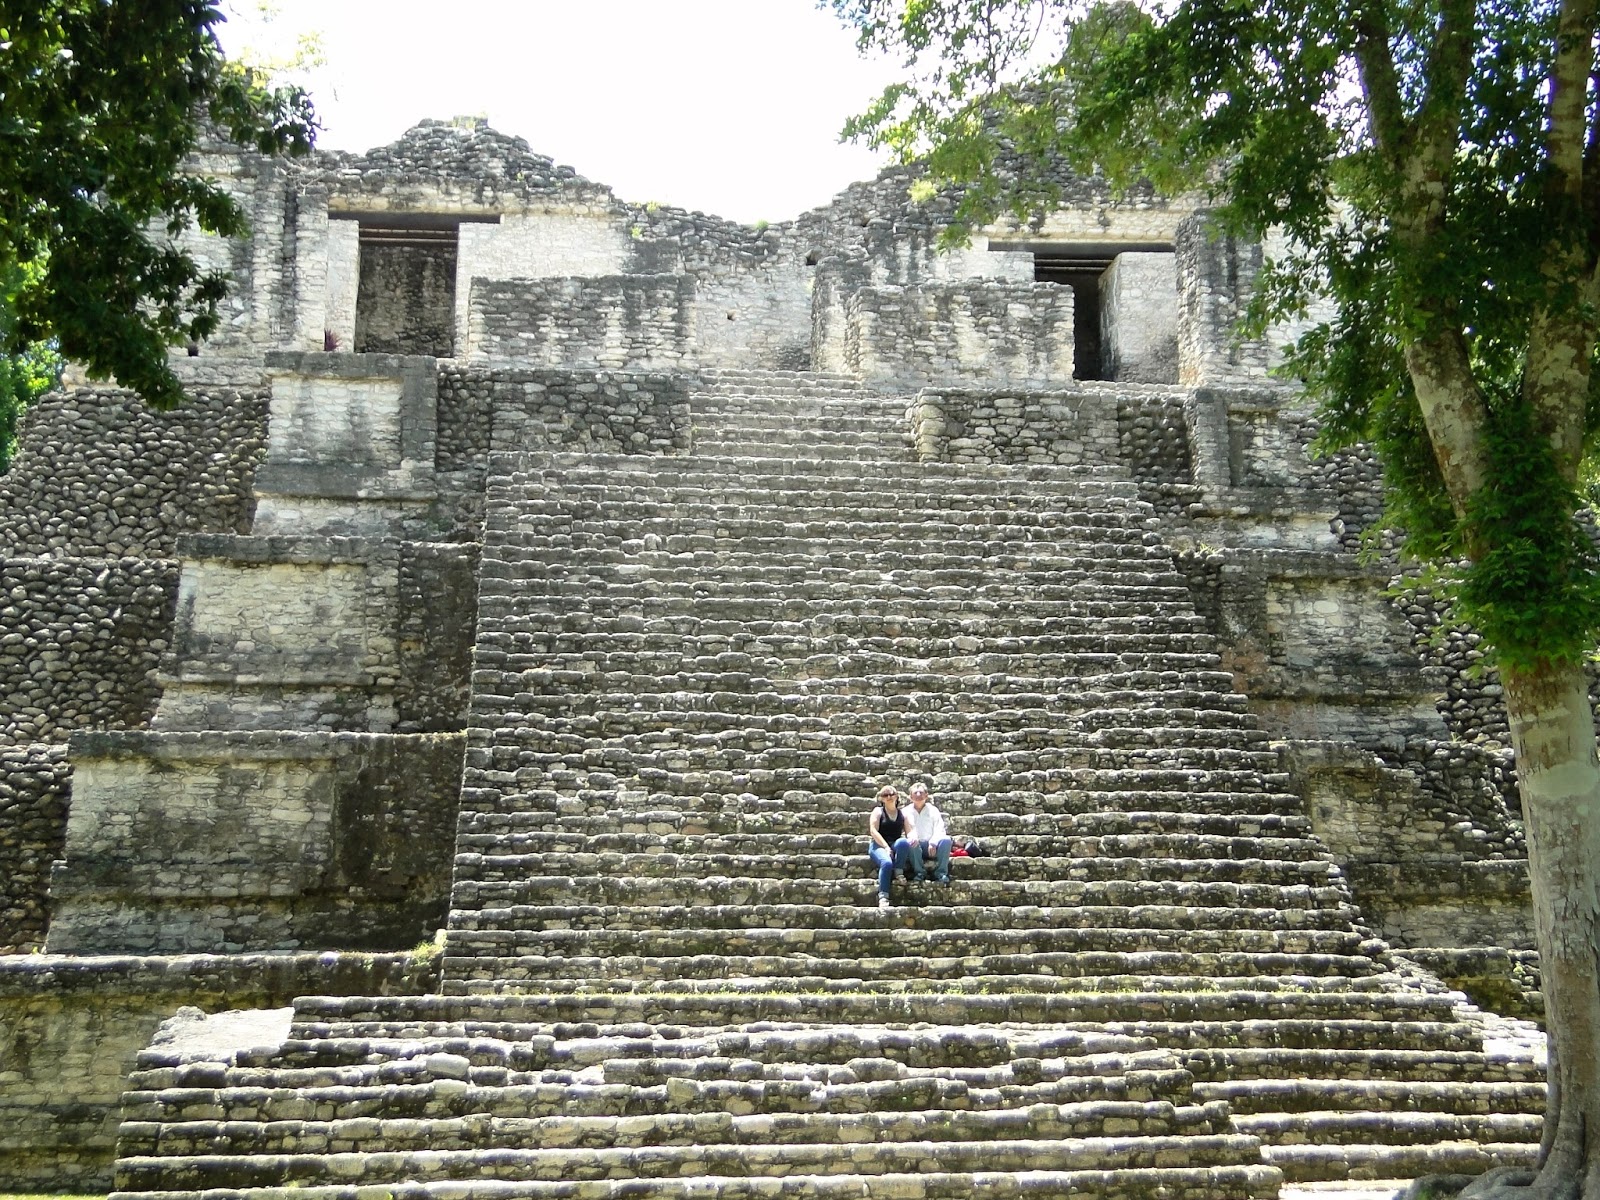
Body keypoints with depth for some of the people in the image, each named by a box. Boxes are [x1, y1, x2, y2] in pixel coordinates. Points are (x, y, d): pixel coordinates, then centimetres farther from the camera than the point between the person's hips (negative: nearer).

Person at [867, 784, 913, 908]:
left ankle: (898, 871, -21)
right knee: (887, 863, -36)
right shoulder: (878, 811, 11)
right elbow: (873, 831, -2)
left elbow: (909, 832, 12)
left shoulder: (903, 813, 19)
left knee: (903, 842, -37)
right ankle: (883, 897, -37)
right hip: (879, 845, -2)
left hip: (896, 846, 2)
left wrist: (911, 840, -15)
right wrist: (886, 847, -15)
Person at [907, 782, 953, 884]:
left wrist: (933, 843, -20)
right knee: (911, 842, -36)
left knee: (946, 840, -29)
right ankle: (919, 871, -21)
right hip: (917, 847, -1)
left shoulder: (933, 810, 12)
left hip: (932, 846, 1)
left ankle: (941, 872, -21)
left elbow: (939, 829, 0)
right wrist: (913, 837, -27)